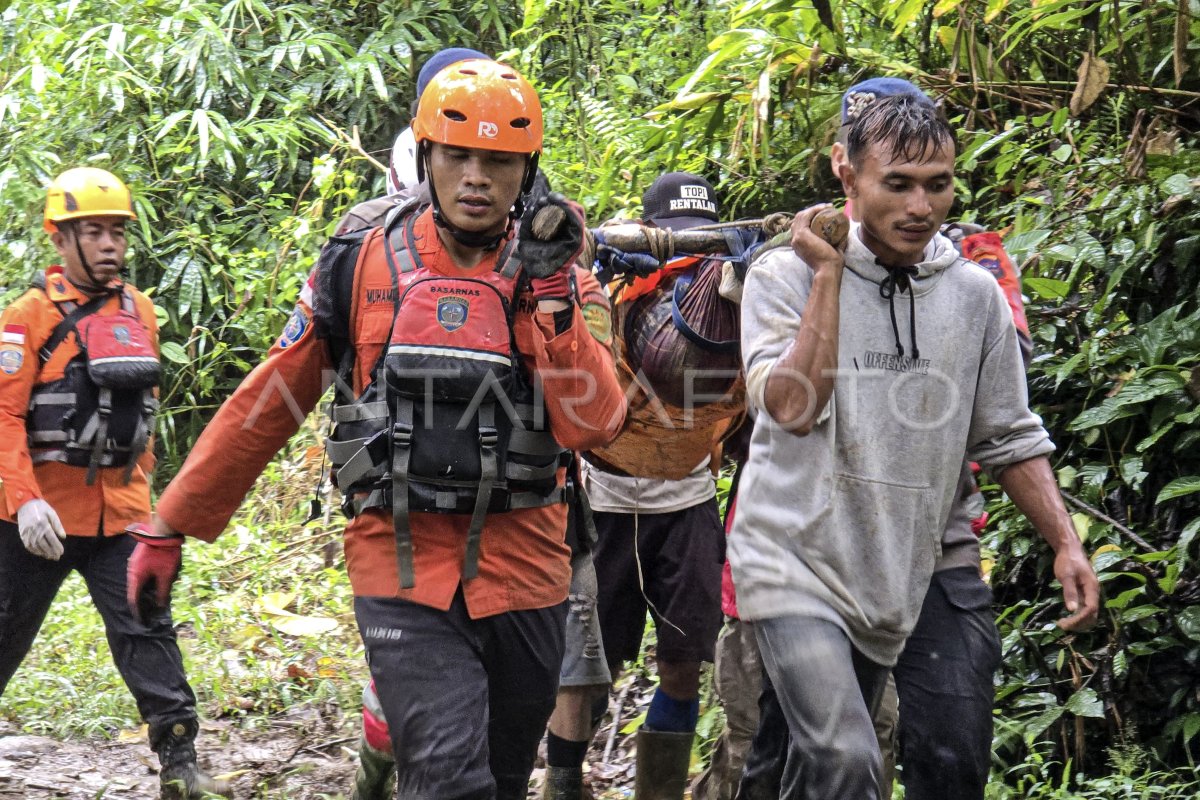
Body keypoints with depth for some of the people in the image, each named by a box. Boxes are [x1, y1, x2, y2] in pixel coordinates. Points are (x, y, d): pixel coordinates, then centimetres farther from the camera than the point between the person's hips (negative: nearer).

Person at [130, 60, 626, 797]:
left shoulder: (551, 274, 1)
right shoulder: (362, 267, -1)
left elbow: (595, 425, -11)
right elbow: (266, 406, 4)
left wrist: (550, 295, -18)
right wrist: (170, 527, 6)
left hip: (524, 570, 3)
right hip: (406, 569, -2)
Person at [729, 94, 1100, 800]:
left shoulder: (976, 296, 4)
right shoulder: (787, 277, -6)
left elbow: (1010, 438, 11)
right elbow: (793, 408, -21)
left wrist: (1067, 543, -1)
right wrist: (828, 273, -17)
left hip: (893, 579, 5)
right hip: (796, 562, -5)